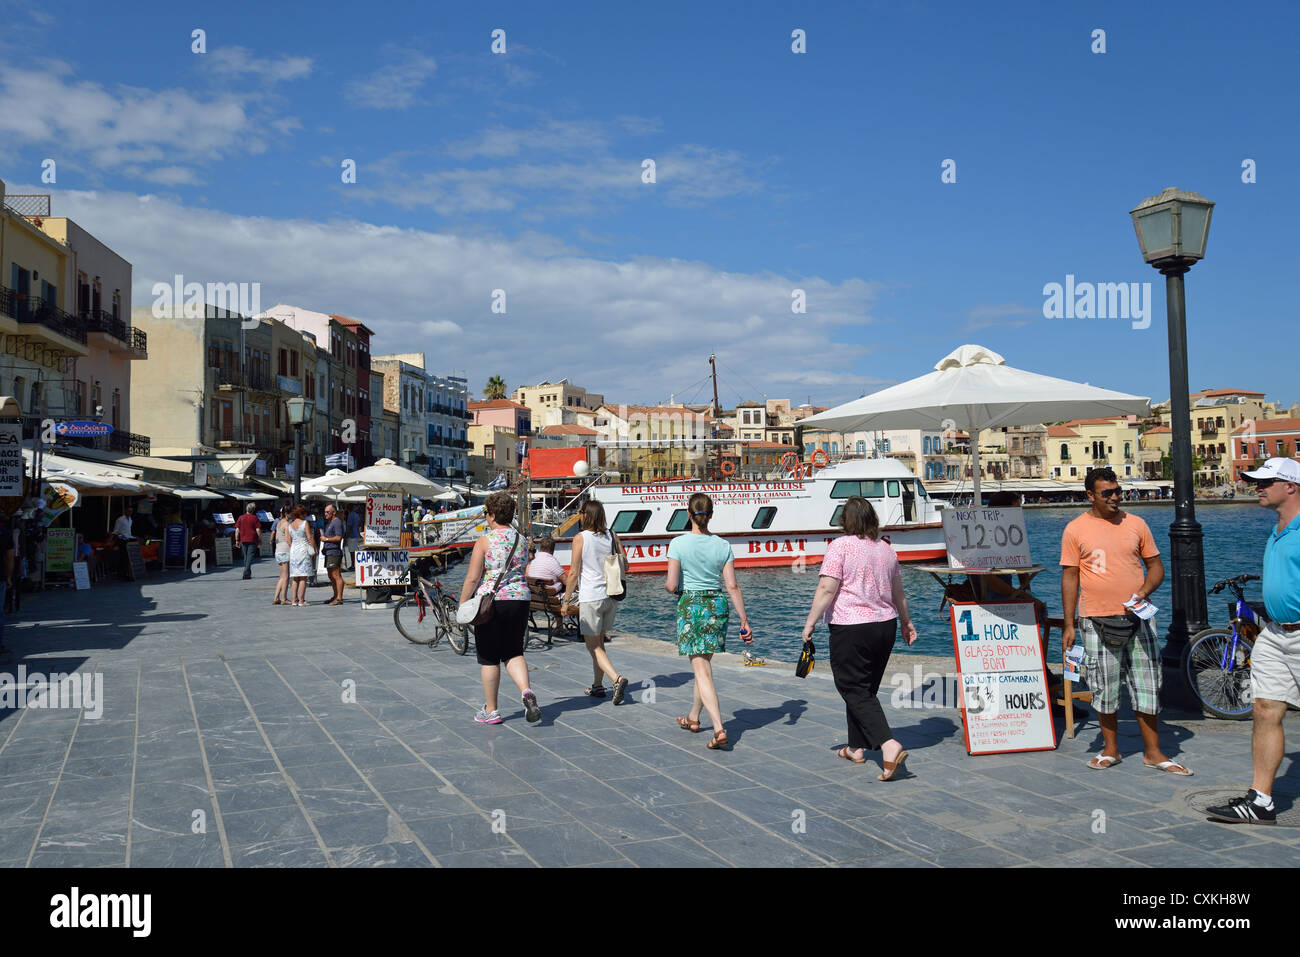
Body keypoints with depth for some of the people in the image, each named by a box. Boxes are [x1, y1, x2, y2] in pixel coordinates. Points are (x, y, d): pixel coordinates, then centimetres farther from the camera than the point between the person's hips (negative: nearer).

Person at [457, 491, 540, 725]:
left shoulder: (485, 541, -8)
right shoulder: (521, 540, 8)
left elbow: (472, 578, -11)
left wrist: (462, 605, -2)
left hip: (491, 601, -5)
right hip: (520, 600, 5)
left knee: (489, 658, 7)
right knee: (513, 652, 14)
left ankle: (491, 711, 15)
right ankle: (526, 692, -12)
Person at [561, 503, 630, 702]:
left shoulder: (580, 538, -9)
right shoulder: (611, 536, 4)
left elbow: (573, 573, -10)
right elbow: (625, 565, 7)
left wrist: (567, 600, -2)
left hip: (590, 598, -6)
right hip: (610, 595, 6)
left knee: (593, 646, -1)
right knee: (599, 640, 20)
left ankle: (617, 679, -20)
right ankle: (598, 685, 25)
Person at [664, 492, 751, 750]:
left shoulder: (678, 543, -11)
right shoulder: (722, 545, -2)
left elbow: (672, 585, -12)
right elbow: (733, 586, -3)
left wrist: (667, 583, 12)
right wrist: (744, 620, 1)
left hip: (690, 605, -4)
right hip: (717, 605, 4)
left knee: (702, 670, -3)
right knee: (703, 664, 20)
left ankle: (719, 730, -14)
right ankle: (693, 718, 38)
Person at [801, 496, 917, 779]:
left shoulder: (840, 546, -10)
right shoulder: (886, 549, 10)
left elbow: (826, 589, -17)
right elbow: (898, 594, 19)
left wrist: (810, 622, -9)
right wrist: (906, 622, 32)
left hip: (851, 629, -7)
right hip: (885, 626, 7)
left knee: (855, 691, -2)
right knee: (866, 689, 17)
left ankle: (889, 745, -17)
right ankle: (856, 747, 27)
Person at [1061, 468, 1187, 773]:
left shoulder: (1136, 524, 7)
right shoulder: (1076, 530, 0)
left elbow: (1156, 566, 12)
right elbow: (1069, 577, 1)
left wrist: (1143, 591, -8)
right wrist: (1068, 625, -2)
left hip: (1137, 617, 2)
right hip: (1097, 621, -2)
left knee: (1147, 687, 5)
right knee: (1104, 688, 5)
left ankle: (1153, 753, 15)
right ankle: (1110, 749, 21)